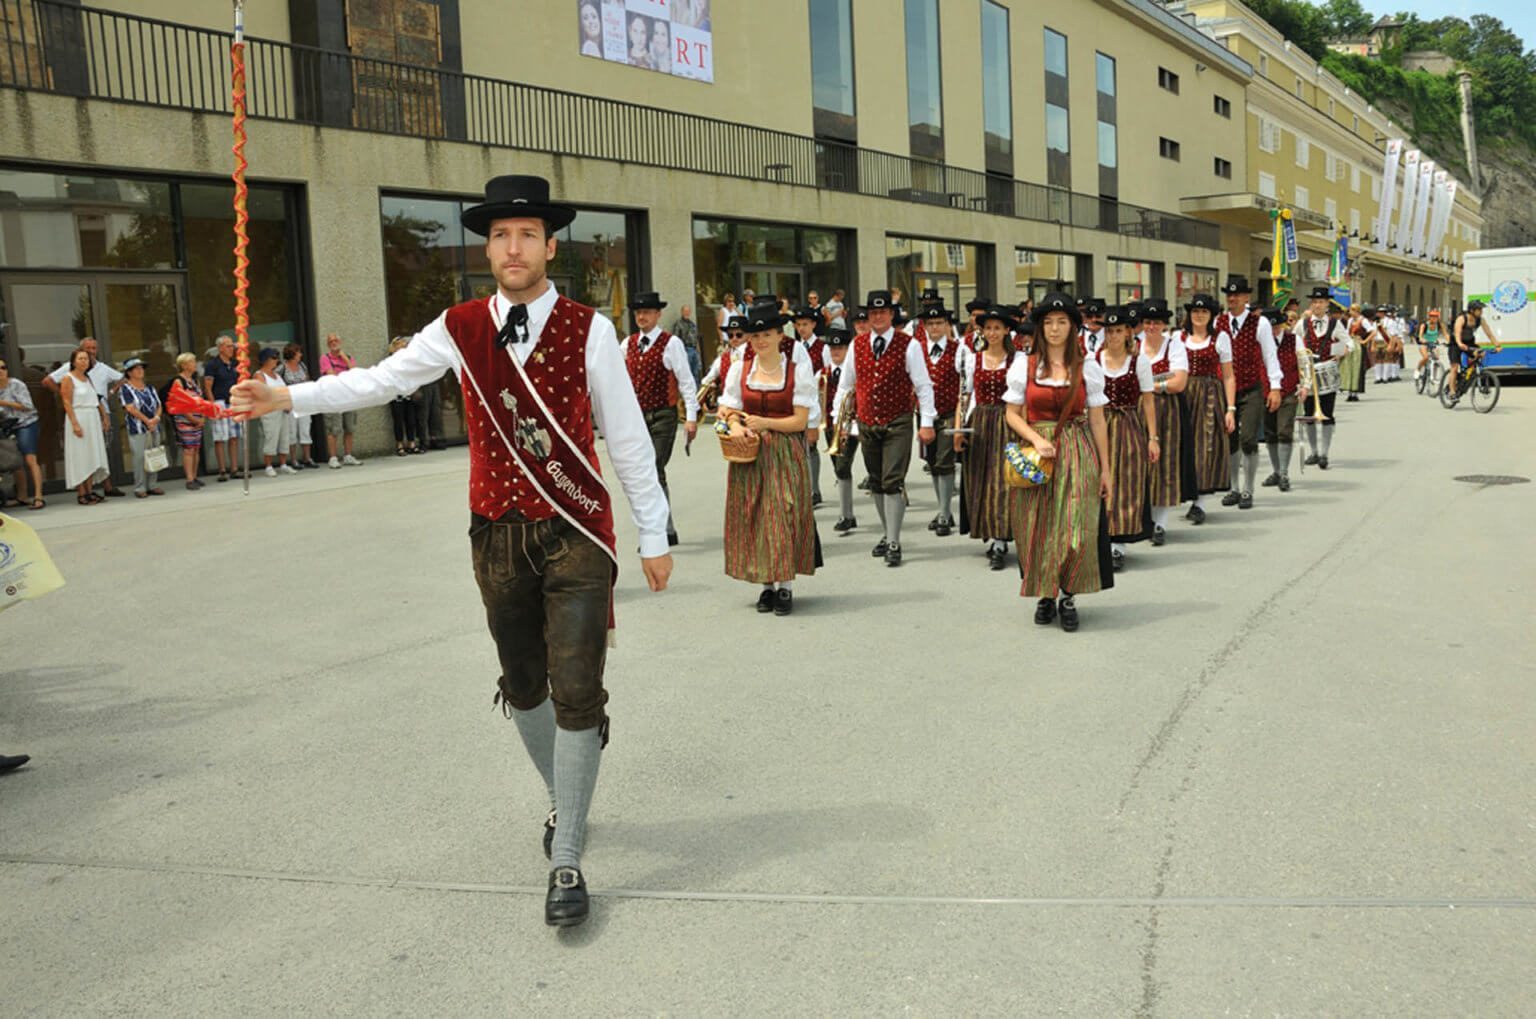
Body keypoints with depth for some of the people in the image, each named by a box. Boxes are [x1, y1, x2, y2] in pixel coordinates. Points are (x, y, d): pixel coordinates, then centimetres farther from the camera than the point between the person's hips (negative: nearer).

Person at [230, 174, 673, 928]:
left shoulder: (588, 331, -7)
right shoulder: (459, 329, 1)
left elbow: (627, 437, -4)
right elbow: (381, 380, 7)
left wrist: (653, 536, -1)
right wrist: (287, 397, -3)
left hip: (576, 533, -3)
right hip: (498, 531, 3)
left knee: (577, 692, -6)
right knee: (523, 686, 17)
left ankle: (566, 862, 6)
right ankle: (564, 797, 43)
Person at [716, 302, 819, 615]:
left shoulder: (798, 371, -1)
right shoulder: (739, 369, 8)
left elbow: (800, 420, -5)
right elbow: (729, 411, 8)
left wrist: (765, 423, -18)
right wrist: (734, 425, -15)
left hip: (785, 454, -3)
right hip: (749, 453, 3)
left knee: (784, 514, -7)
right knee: (753, 516, 3)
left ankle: (786, 586, 1)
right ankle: (766, 583, 13)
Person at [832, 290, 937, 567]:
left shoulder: (908, 345, -6)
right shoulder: (857, 345, 5)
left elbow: (923, 386, -5)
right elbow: (845, 384, 13)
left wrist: (926, 423, -10)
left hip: (897, 424, -5)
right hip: (867, 423, 5)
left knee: (893, 482, -9)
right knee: (876, 482, 13)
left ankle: (893, 543, -5)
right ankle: (889, 533, 27)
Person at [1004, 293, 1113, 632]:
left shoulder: (1087, 368, 4)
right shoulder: (1024, 366, 3)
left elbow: (1097, 421, 5)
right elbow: (1013, 414, 5)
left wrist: (1105, 469, 3)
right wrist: (1036, 439, -13)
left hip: (1077, 455, 0)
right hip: (1035, 454, 1)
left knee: (1076, 531, -8)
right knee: (1037, 530, 3)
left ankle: (1068, 597, 10)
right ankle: (1044, 595, 19)